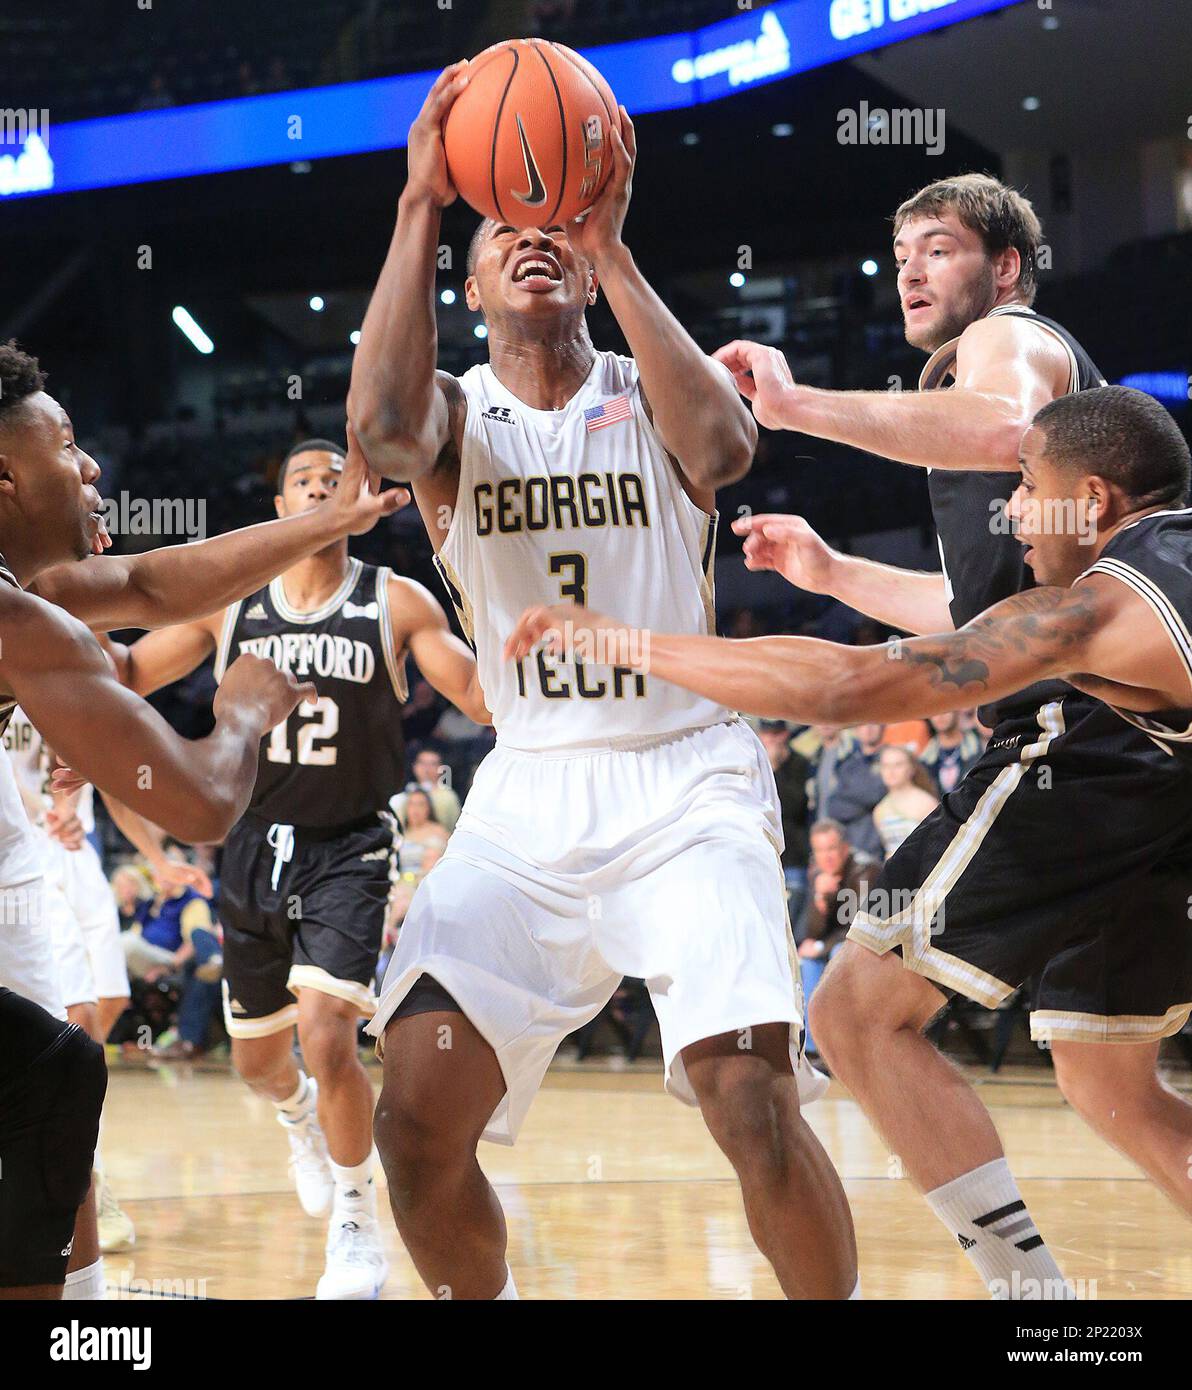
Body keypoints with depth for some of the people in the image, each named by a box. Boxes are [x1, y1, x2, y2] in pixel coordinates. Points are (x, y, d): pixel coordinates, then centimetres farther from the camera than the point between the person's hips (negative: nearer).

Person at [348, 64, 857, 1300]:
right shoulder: (456, 413, 6)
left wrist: (610, 248, -20)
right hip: (528, 793, 2)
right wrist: (421, 206, -19)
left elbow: (723, 445, -21)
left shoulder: (650, 390, 4)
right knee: (415, 1121, -10)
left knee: (752, 1101, -20)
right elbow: (382, 427, -21)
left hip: (688, 782, -2)